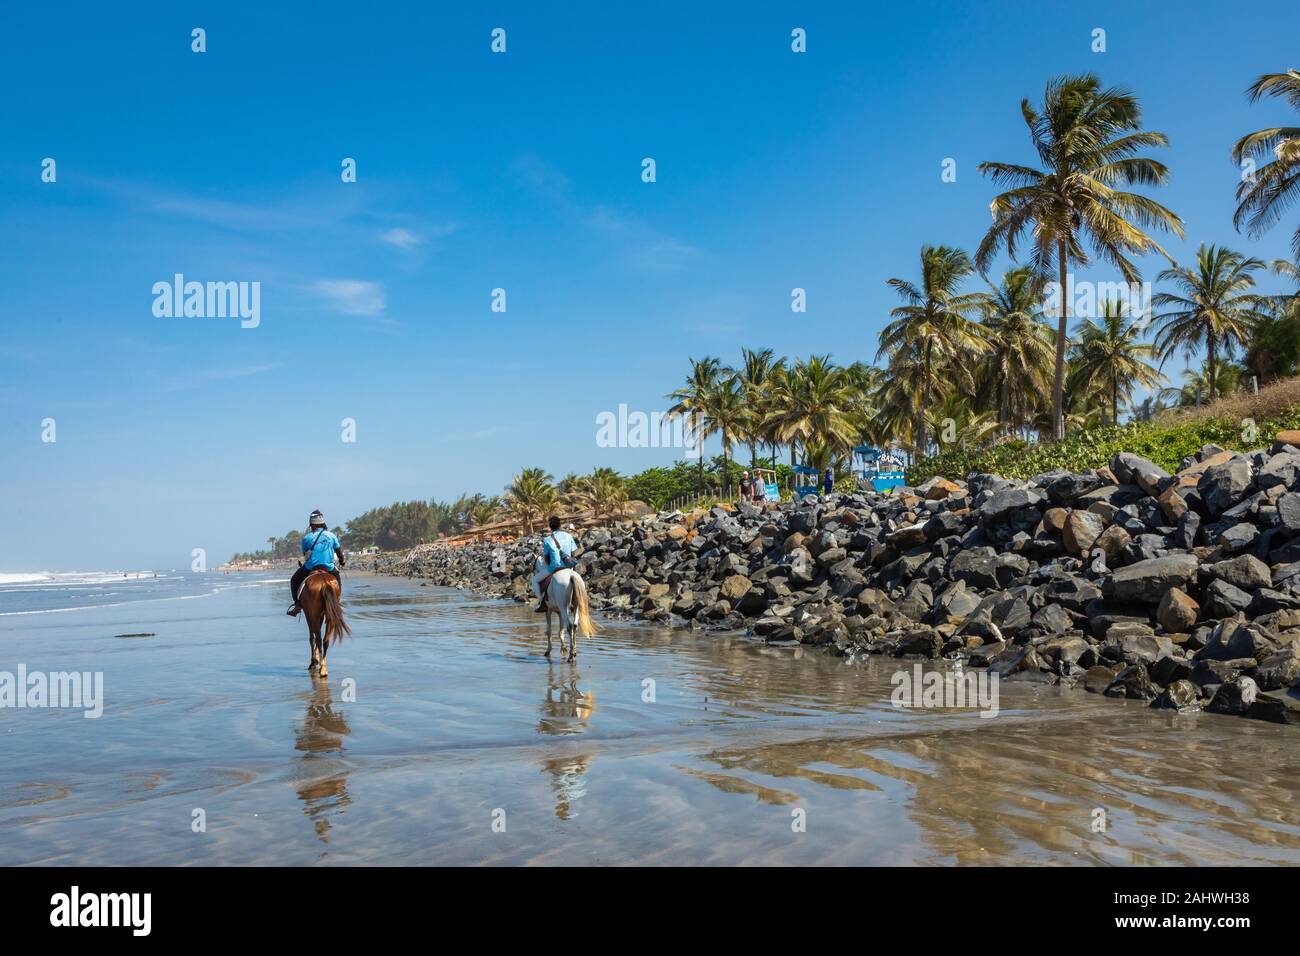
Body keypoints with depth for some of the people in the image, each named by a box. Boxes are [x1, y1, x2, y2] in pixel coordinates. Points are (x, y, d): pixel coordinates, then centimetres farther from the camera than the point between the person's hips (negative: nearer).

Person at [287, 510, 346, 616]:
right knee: (337, 579, 31)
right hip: (328, 568, 2)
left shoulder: (307, 538, -2)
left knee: (294, 580, 21)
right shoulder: (331, 535, 3)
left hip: (310, 568, -2)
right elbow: (339, 552, 12)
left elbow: (305, 555, 9)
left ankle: (297, 604, 9)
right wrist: (342, 561, 32)